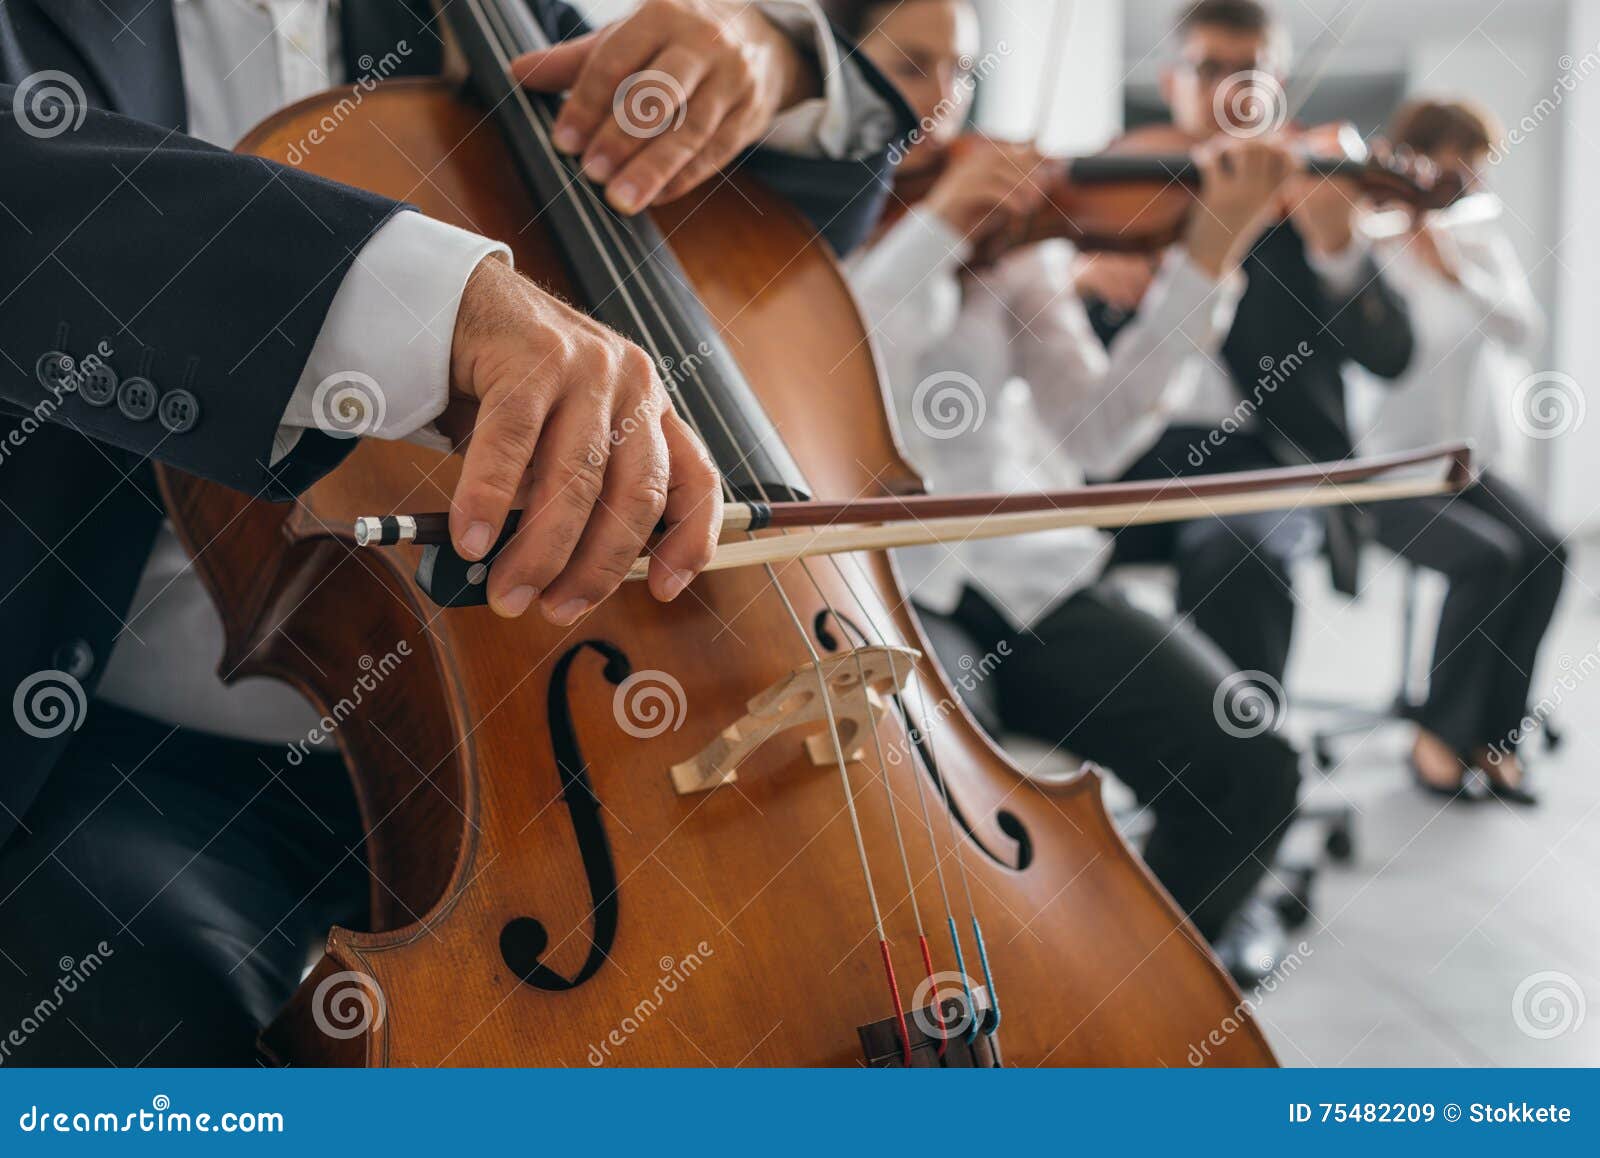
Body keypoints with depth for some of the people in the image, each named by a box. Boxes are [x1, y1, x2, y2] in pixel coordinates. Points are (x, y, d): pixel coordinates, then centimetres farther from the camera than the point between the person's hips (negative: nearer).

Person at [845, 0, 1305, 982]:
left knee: (1249, 769, -17)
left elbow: (1095, 431, -3)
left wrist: (1209, 255, -13)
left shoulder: (1004, 238, 10)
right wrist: (933, 227, -21)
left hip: (1027, 574, 3)